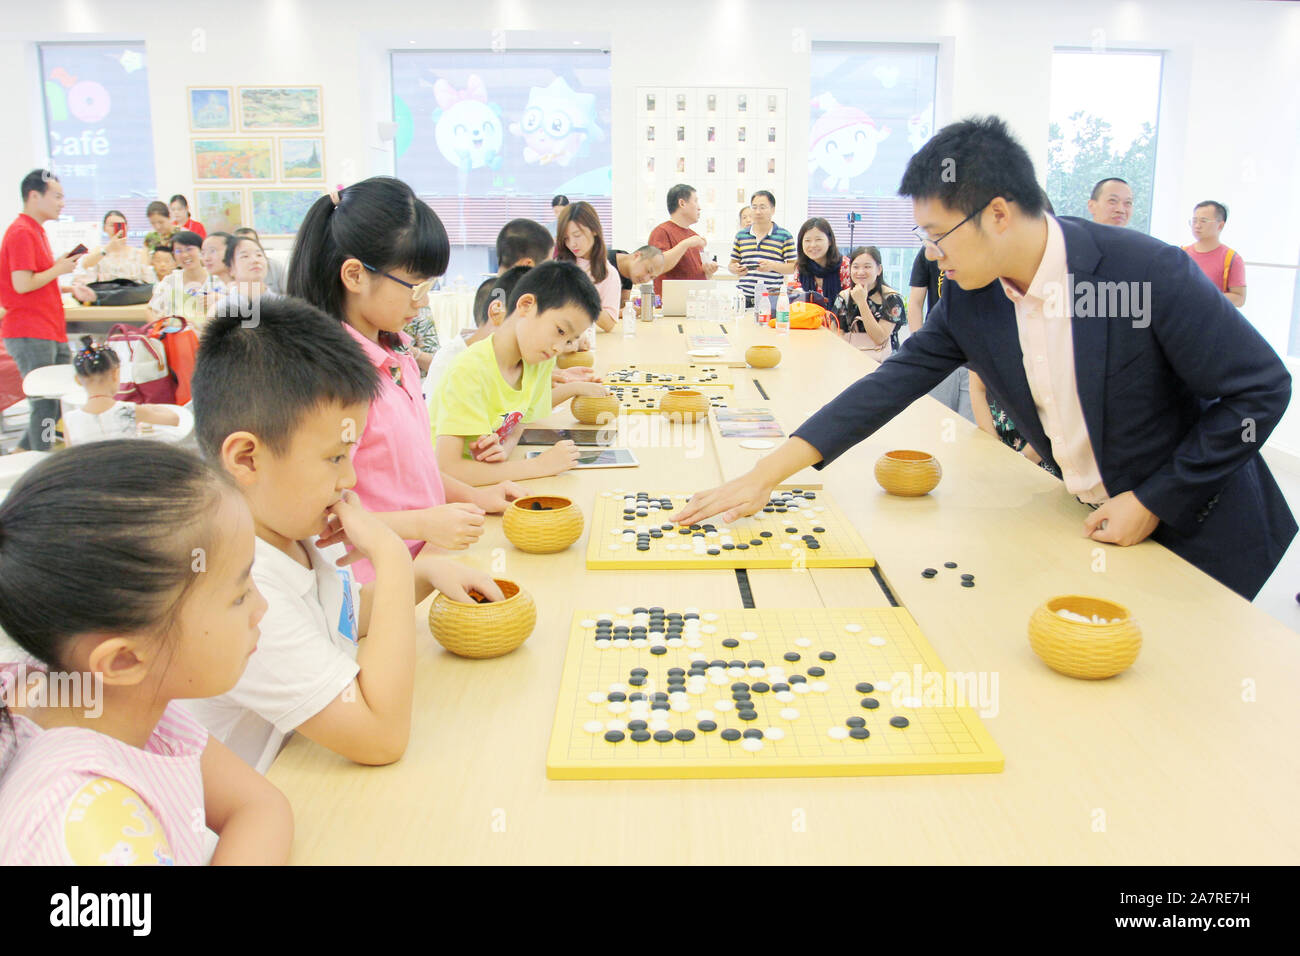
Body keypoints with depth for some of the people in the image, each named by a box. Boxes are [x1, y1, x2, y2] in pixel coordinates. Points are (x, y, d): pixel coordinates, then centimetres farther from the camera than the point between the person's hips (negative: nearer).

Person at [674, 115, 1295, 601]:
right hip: (1092, 525, 4)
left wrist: (1152, 502, -18)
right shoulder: (969, 299, -10)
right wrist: (766, 475, -15)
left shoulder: (1150, 272, -25)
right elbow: (892, 384, -9)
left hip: (1191, 525, -4)